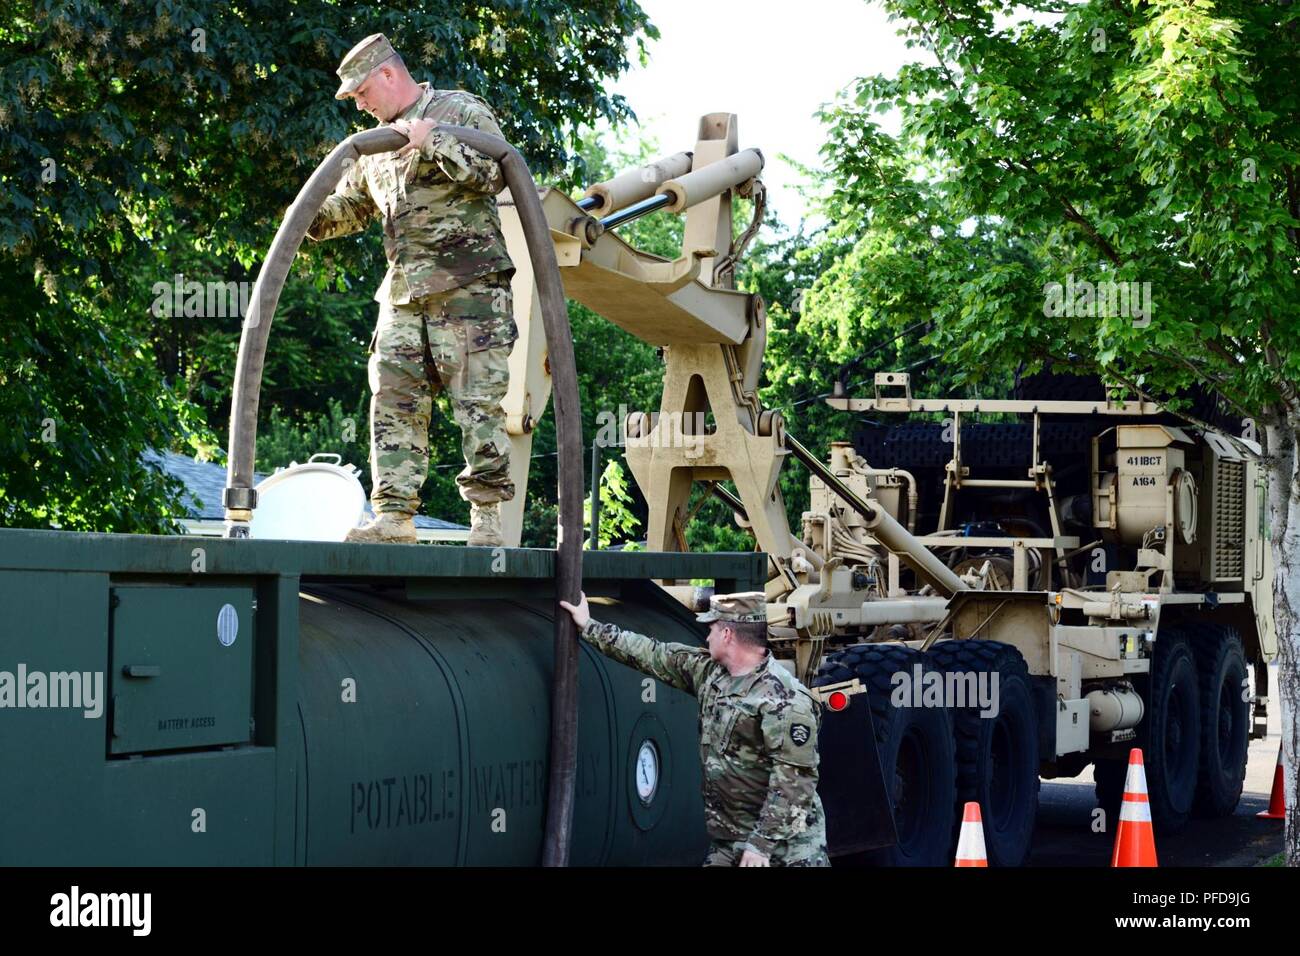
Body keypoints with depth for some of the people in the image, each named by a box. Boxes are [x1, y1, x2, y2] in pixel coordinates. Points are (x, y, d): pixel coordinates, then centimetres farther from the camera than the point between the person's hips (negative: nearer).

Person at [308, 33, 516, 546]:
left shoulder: (461, 111, 0)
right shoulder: (377, 144, 20)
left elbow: (495, 172, -13)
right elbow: (350, 205, 29)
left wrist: (434, 143, -20)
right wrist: (309, 220, 8)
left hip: (468, 288, -7)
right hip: (404, 294, 7)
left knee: (478, 402, -7)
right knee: (394, 403, 1)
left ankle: (487, 518, -5)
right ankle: (393, 518, 2)